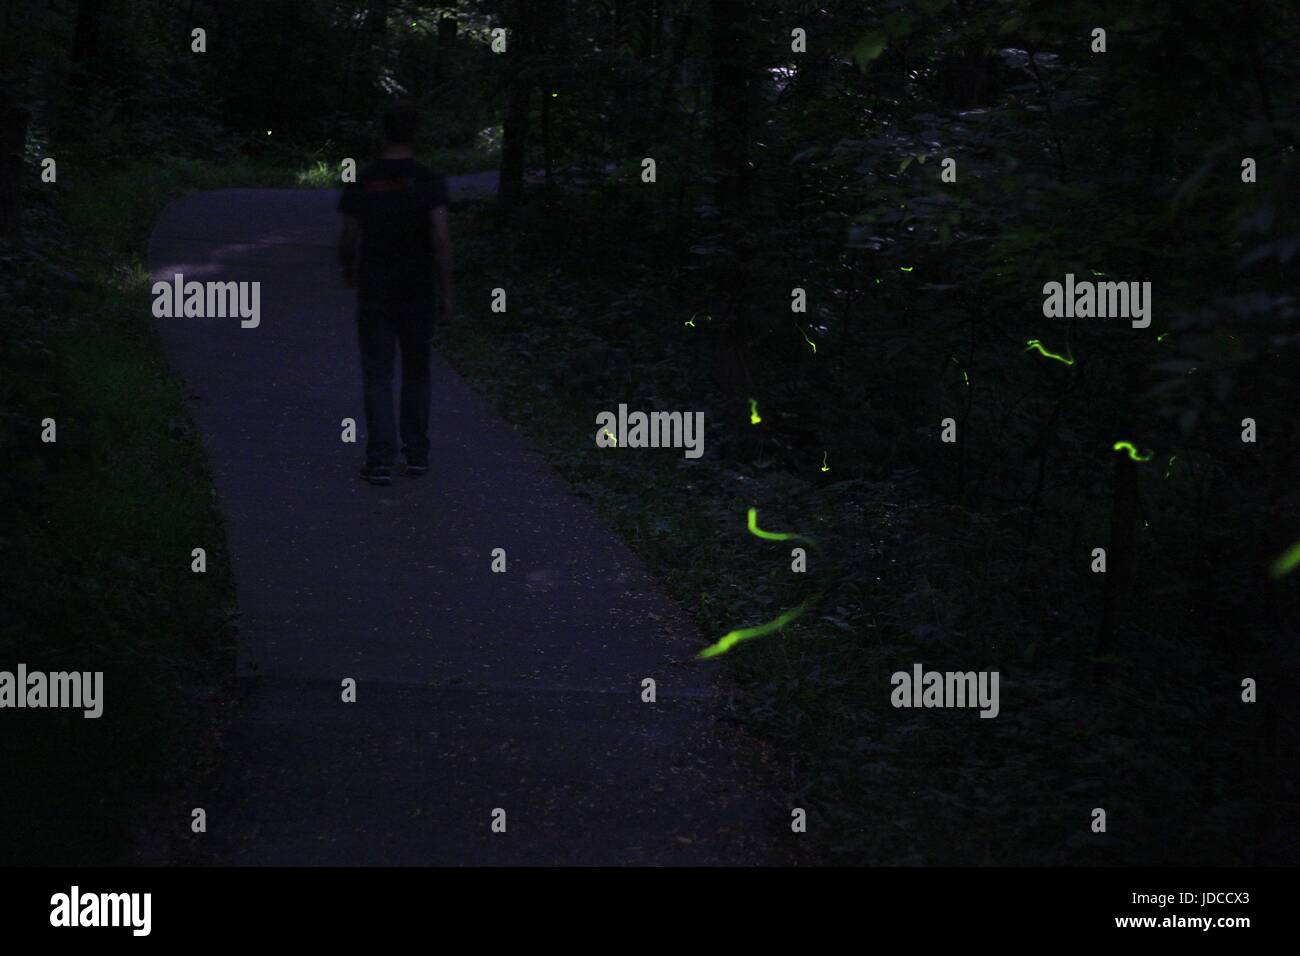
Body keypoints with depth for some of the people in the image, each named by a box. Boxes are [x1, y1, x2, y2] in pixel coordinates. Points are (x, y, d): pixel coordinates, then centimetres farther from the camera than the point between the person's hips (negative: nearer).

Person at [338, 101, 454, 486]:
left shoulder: (361, 182, -5)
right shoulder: (430, 181, -9)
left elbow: (347, 241, -1)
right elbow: (441, 240, -16)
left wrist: (349, 271, 21)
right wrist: (447, 293, -8)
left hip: (373, 294, 0)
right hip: (417, 295, 0)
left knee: (378, 375, 5)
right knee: (417, 372, 16)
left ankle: (380, 460, -3)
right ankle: (416, 453, 20)